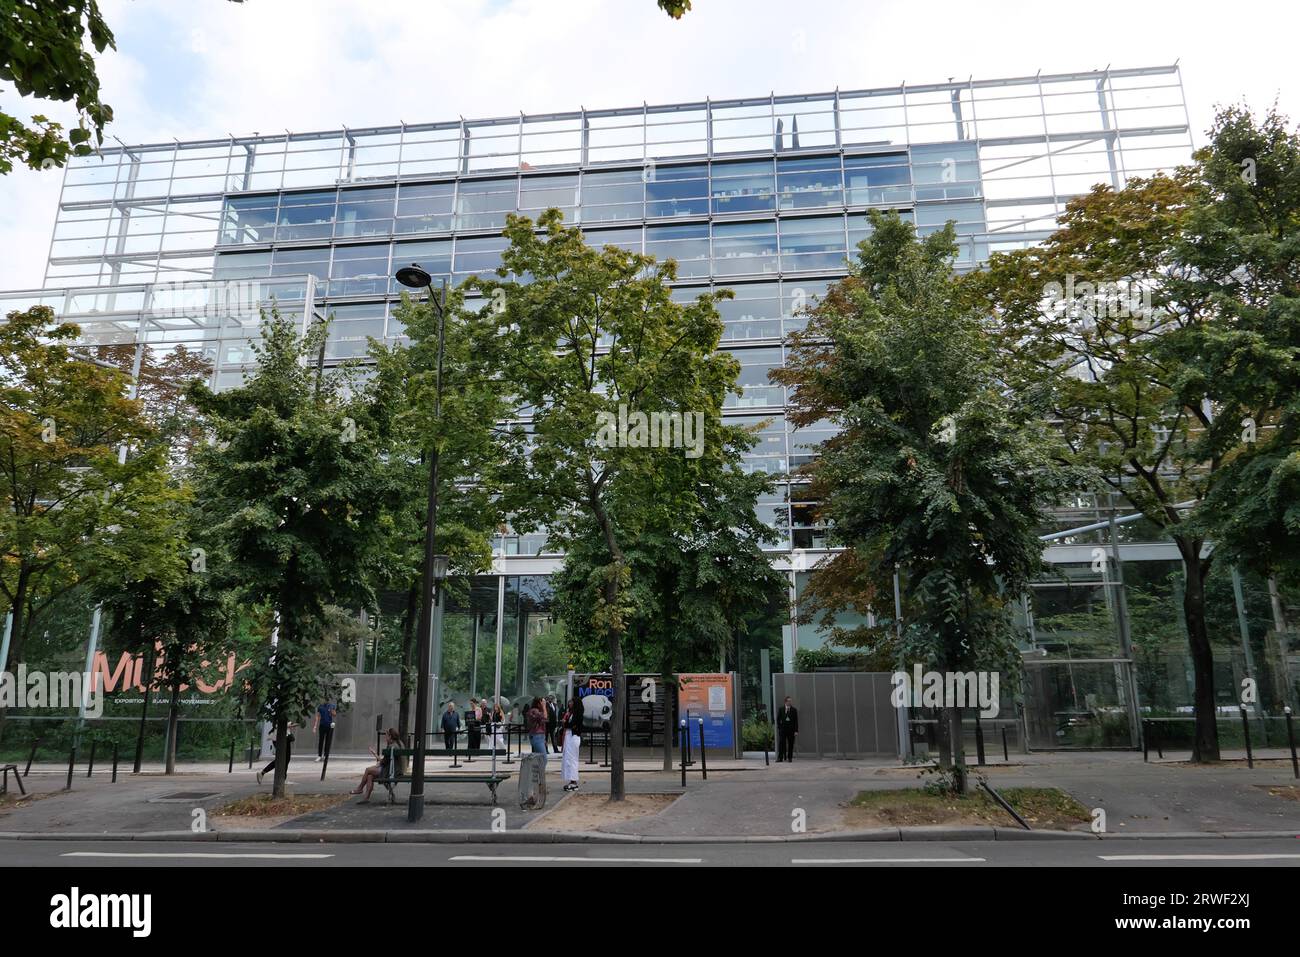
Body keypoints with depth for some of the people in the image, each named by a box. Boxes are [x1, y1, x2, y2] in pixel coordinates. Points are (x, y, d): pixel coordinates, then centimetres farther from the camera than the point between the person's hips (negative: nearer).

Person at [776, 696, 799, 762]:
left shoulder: (794, 710, 3)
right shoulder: (781, 709, 5)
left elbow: (796, 721, 1)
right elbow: (778, 719, 10)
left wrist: (796, 731, -5)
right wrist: (779, 727, 1)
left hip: (791, 728, 0)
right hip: (783, 728, 0)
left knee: (791, 744, 2)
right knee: (781, 743, -5)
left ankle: (789, 758, 12)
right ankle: (780, 757, -3)